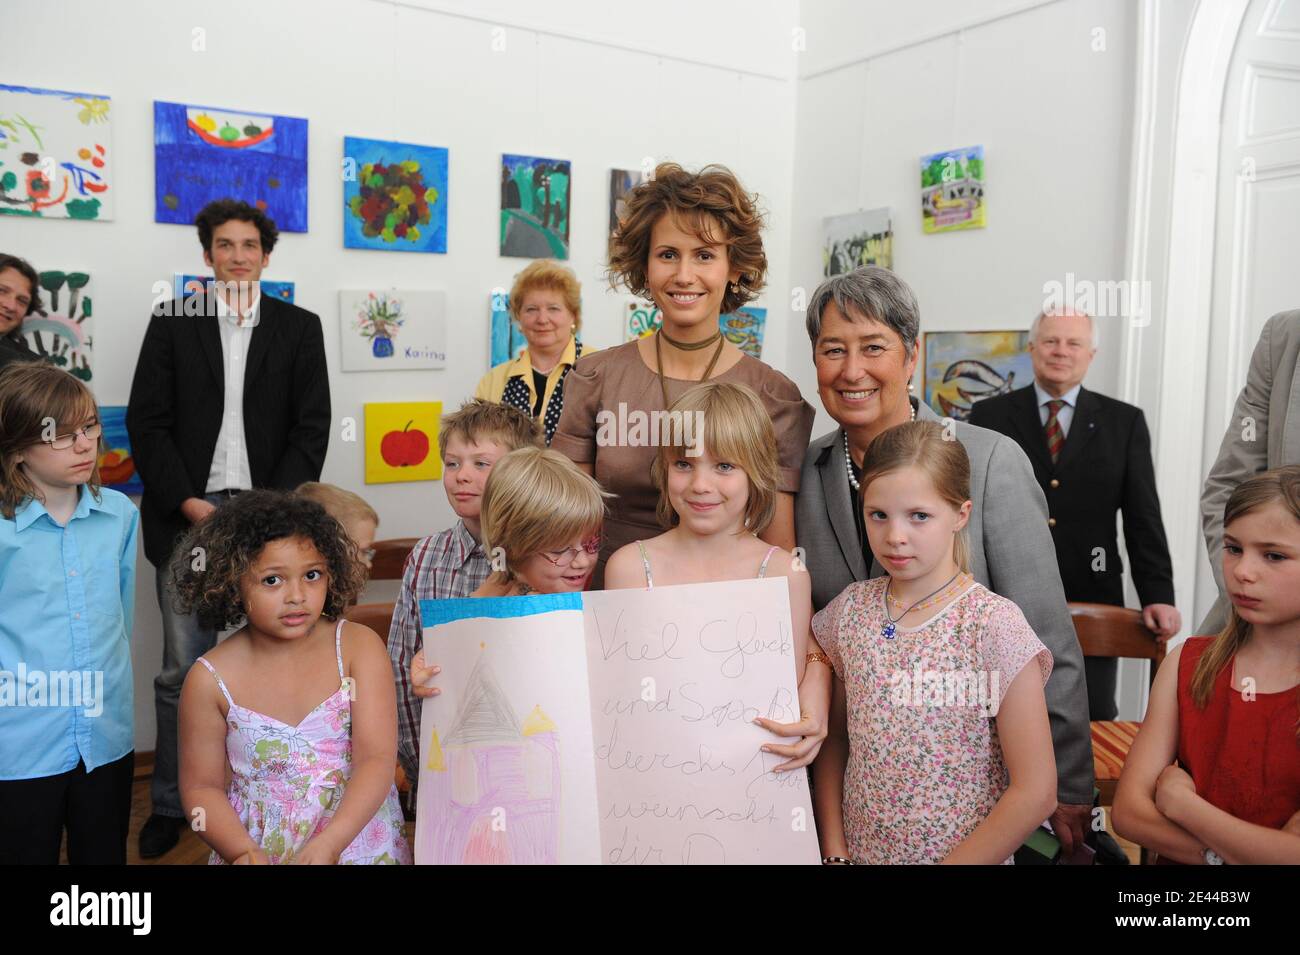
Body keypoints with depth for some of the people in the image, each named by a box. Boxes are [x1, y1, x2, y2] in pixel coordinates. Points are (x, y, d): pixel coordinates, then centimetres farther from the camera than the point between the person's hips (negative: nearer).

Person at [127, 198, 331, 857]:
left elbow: (312, 427, 4)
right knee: (182, 670, 2)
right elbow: (146, 420, 4)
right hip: (188, 513, 0)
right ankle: (170, 805, 15)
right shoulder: (171, 322, 9)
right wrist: (186, 502, -7)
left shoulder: (299, 328, 9)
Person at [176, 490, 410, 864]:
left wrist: (328, 844, -27)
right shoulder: (210, 680, -7)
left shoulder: (358, 647, -10)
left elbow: (377, 759, -15)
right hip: (261, 851, 1)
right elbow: (201, 787, 0)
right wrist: (244, 853, -15)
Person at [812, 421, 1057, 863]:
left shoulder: (994, 624, -16)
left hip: (966, 856, -3)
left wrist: (955, 862, -14)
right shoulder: (850, 609, -4)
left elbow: (1035, 792, -16)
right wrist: (834, 852, -4)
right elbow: (833, 739, 4)